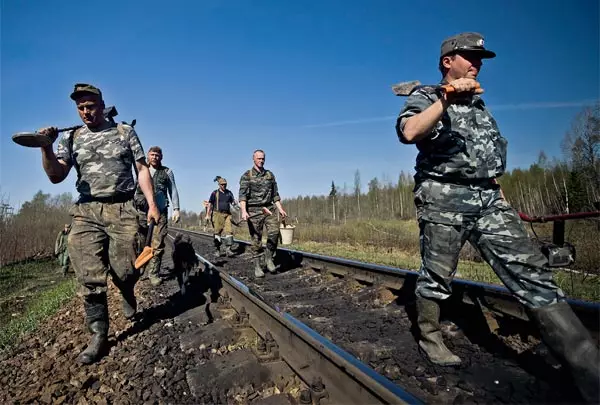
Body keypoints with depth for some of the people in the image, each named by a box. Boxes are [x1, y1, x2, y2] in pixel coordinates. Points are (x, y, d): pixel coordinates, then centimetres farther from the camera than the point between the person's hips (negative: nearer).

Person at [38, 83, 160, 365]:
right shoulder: (71, 139, 12)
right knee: (89, 278, -2)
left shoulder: (125, 132, 8)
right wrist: (46, 147, -14)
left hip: (122, 210, -2)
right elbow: (56, 176, 5)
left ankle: (128, 296, 34)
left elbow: (142, 169, 5)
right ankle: (98, 336, 10)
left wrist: (152, 204, -4)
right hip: (86, 212, 2)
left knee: (123, 269, -3)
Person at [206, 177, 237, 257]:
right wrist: (207, 215, -2)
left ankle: (228, 249, -7)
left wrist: (234, 202, -11)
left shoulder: (229, 192, 15)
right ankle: (217, 250, 6)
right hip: (218, 214, -3)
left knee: (228, 231, -9)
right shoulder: (215, 193, 4)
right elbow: (210, 204, 4)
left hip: (227, 214, 3)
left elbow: (233, 201, 13)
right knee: (218, 232, -2)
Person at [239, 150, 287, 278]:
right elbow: (242, 194, -10)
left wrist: (280, 209, 8)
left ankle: (268, 257, 5)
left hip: (269, 209, 3)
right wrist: (243, 211, -24)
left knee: (274, 232, -16)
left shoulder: (270, 175, 13)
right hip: (254, 211, -3)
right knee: (256, 239, 0)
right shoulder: (247, 176, 0)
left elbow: (275, 194, 17)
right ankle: (257, 267, 11)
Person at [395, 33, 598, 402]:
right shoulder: (425, 98, 2)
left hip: (488, 197, 6)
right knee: (437, 275, 4)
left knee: (531, 272, -3)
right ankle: (430, 336, 26)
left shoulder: (478, 103, 24)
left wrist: (499, 194, 24)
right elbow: (409, 132, -20)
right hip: (444, 198, -5)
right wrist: (447, 98, -26)